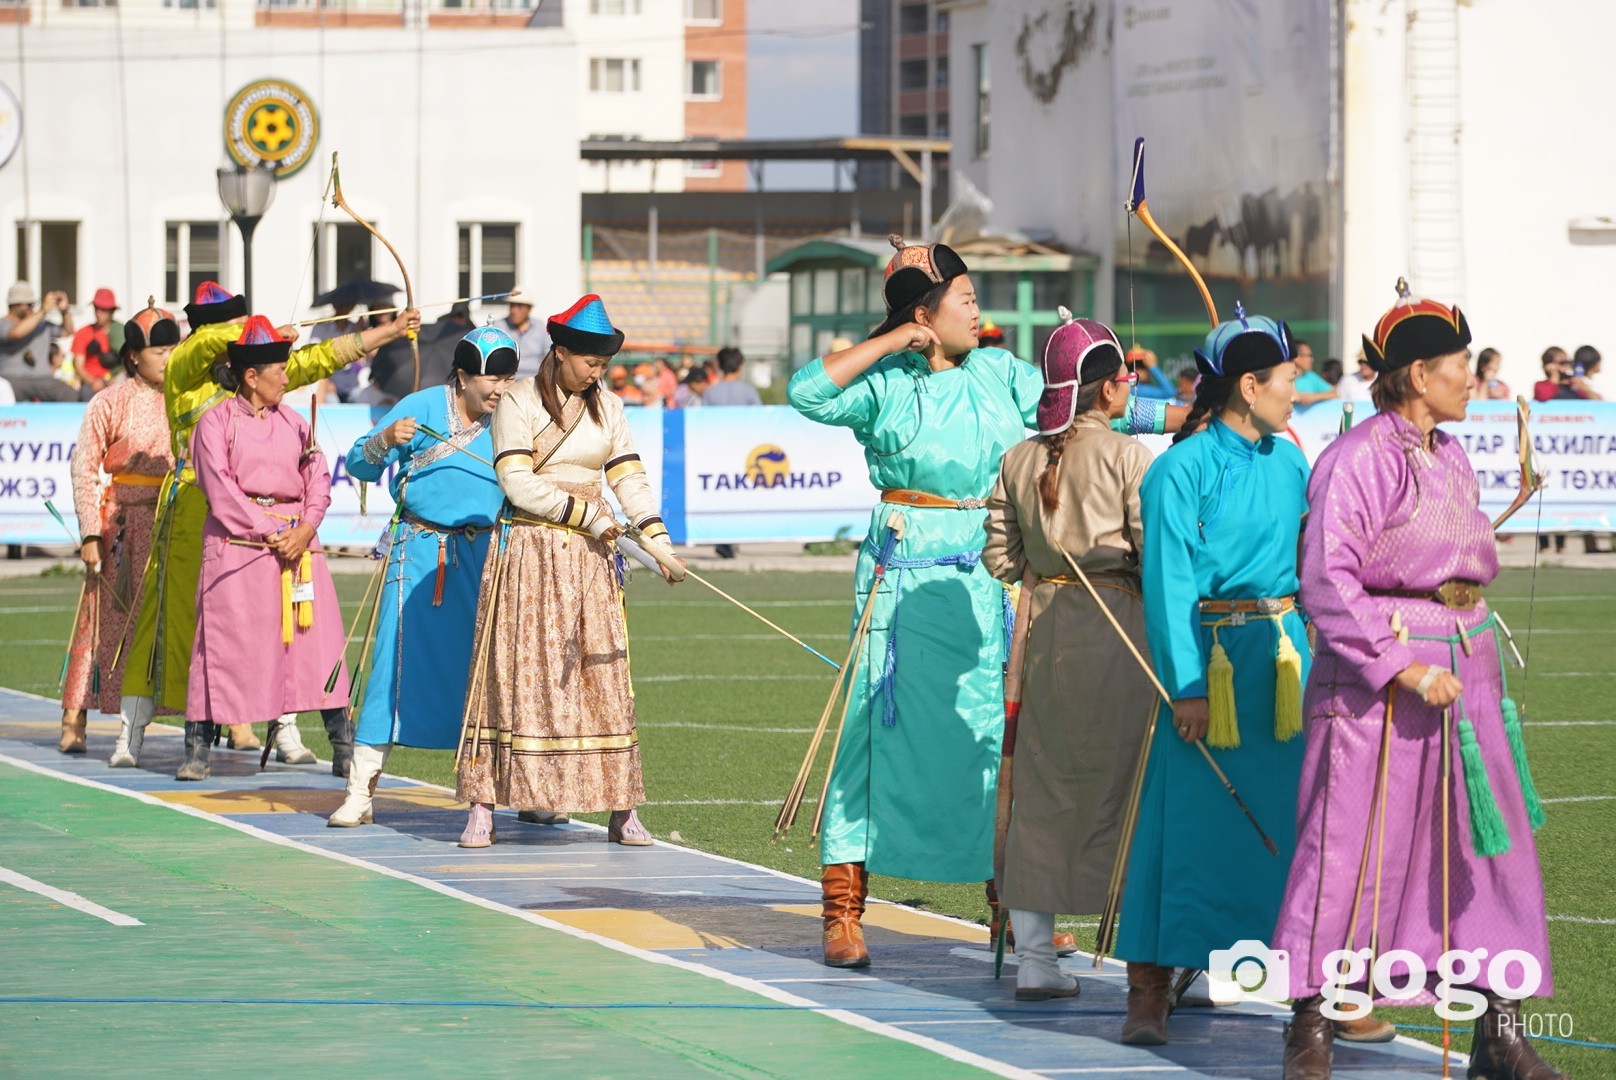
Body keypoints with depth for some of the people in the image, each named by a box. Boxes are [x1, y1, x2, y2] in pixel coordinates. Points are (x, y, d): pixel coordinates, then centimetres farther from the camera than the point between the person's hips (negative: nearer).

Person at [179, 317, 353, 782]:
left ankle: (345, 744, 3)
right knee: (223, 640, -3)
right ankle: (197, 748, 5)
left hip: (296, 539, 4)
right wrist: (269, 533, -14)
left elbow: (318, 477, 8)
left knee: (318, 635, 0)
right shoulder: (216, 423, -2)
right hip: (237, 542, -4)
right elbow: (221, 488, -9)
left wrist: (305, 529, -9)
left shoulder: (294, 423, 12)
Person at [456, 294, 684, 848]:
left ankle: (622, 812, 4)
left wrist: (658, 540, -6)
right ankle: (483, 808, -1)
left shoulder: (607, 407, 10)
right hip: (529, 549, -4)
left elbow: (629, 478, 6)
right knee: (519, 673, -5)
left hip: (591, 554, 4)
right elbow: (517, 484, -14)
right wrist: (586, 514, -17)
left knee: (604, 676, 2)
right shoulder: (518, 402, -5)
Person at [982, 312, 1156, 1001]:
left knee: (1041, 788, 8)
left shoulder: (1019, 459, 6)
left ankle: (1033, 958, 9)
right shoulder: (1129, 456, -9)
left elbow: (999, 557, 8)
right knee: (1125, 782, 2)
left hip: (1044, 627, 5)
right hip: (1117, 626, -5)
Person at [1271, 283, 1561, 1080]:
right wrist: (1401, 666, -21)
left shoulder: (1451, 459, 12)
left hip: (1464, 672, 8)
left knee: (1492, 844, 6)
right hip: (1376, 679, -8)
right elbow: (1327, 581, -18)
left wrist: (1481, 655, 17)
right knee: (1351, 848, -2)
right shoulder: (1360, 459, -13)